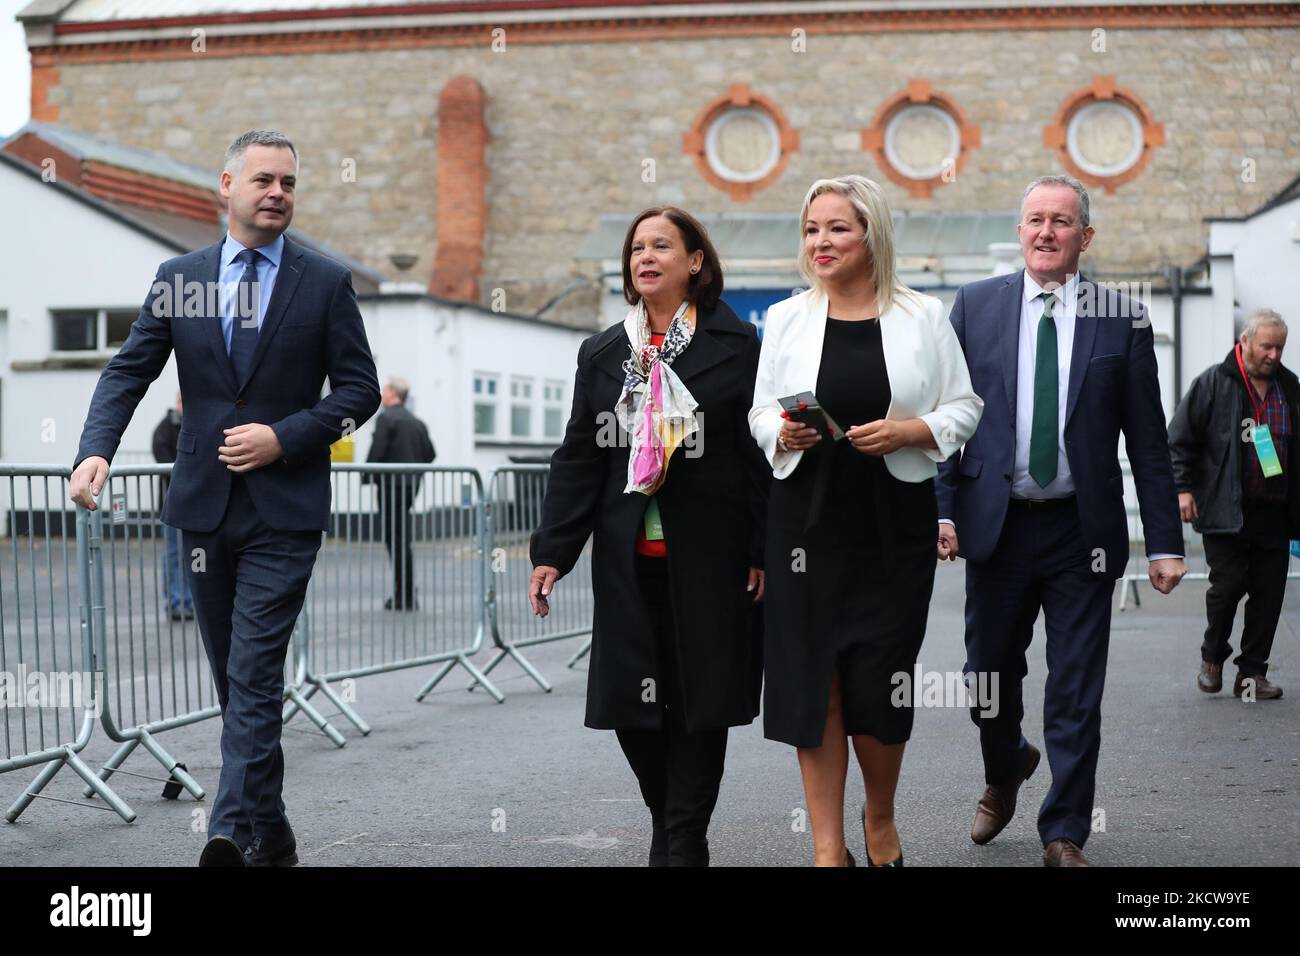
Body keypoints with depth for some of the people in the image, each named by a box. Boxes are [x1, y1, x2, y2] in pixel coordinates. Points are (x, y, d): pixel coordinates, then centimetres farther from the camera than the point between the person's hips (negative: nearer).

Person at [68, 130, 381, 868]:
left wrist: (285, 437, -14)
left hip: (284, 508, -3)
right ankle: (269, 836, 22)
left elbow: (360, 389, -1)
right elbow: (128, 371, 3)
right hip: (206, 503, 4)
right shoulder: (179, 277, 7)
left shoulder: (326, 282, 1)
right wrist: (96, 449, -14)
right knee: (235, 677, 11)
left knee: (255, 676, -12)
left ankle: (235, 833, -14)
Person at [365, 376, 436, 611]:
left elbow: (377, 451, -18)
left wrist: (366, 478, -9)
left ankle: (404, 597, -4)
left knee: (396, 539, -4)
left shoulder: (386, 418, -10)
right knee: (401, 537, 15)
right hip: (411, 485, 8)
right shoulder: (417, 422, 13)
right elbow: (430, 454, 13)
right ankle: (404, 592, 16)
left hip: (391, 484, -8)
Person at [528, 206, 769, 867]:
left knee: (699, 699, 1)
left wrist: (764, 553, -9)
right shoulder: (602, 355, 12)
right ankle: (669, 824, 23)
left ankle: (682, 843, 10)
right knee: (630, 701, 3)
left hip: (708, 559, -4)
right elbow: (577, 459, 11)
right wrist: (551, 552, 4)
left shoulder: (736, 346, -1)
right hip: (628, 561, 4)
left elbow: (761, 454, -4)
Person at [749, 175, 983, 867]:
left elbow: (963, 408, 5)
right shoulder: (785, 319, 7)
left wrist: (908, 431, -13)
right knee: (814, 682, -1)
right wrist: (783, 432, -10)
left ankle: (881, 821, 29)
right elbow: (760, 412, 12)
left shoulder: (923, 317, 2)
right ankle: (829, 848, 10)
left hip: (895, 522, -1)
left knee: (879, 682, 1)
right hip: (807, 519, 1)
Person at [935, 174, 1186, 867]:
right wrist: (942, 507, -6)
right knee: (988, 678, 11)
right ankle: (1004, 774, 41)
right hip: (996, 524, 1)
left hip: (1083, 533, -1)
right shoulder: (975, 305, 4)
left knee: (1076, 697, 3)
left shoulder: (1123, 319, 1)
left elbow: (1147, 440, 1)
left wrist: (1165, 544, -2)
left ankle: (1064, 835, 16)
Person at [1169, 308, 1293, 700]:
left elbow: (1295, 447, 21)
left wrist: (1294, 505, 17)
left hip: (1274, 512, 4)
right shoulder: (1214, 383, -2)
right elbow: (1179, 439, -1)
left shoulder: (1288, 386, 13)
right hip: (1225, 511, -4)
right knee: (1228, 584, -7)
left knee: (1269, 593, 2)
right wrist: (1182, 487, -9)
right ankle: (1212, 657, 17)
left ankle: (1251, 672, 12)